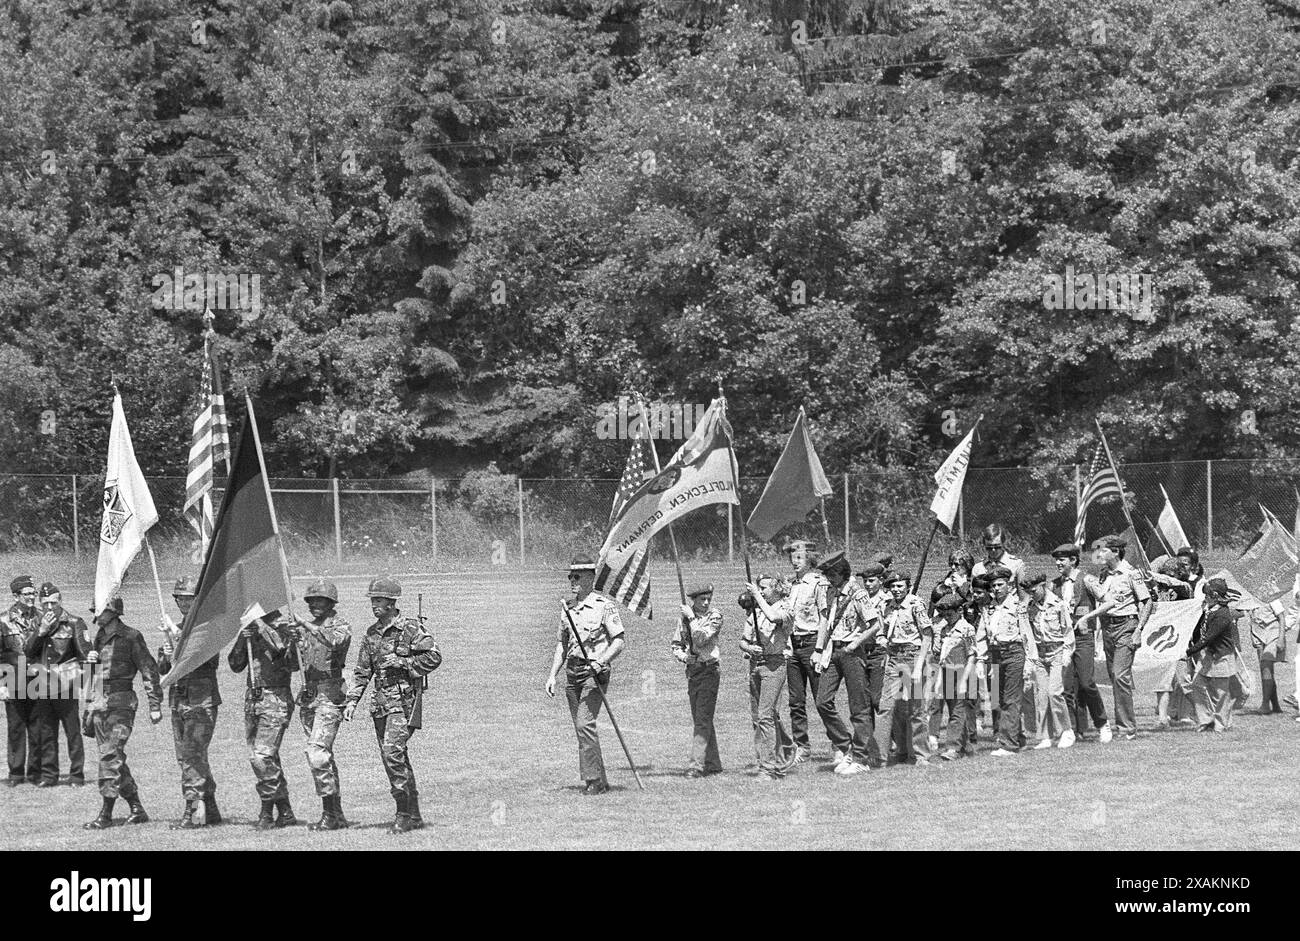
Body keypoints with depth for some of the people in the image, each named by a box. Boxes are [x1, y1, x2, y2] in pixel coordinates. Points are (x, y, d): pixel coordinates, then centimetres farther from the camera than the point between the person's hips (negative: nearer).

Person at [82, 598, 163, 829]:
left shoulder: (130, 637, -5)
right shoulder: (96, 639, 15)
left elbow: (148, 671, -5)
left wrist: (155, 705, -9)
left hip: (121, 703, -7)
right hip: (98, 703, 7)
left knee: (111, 755, -15)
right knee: (114, 758, 8)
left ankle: (106, 813, -15)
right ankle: (137, 809, 17)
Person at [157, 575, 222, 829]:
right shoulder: (174, 627, 16)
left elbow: (206, 654, -20)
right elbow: (161, 669, 18)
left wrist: (179, 637, -23)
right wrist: (166, 657, -4)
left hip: (202, 702, -8)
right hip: (178, 701, 8)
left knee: (192, 756, -14)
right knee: (187, 757, 9)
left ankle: (193, 811, -14)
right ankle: (210, 811, 16)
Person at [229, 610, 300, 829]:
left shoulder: (284, 628, -7)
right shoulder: (251, 628, 11)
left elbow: (293, 663, -22)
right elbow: (236, 665, 11)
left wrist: (265, 632, -22)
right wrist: (243, 639, -6)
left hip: (276, 698, -7)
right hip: (252, 698, 7)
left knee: (262, 756, -15)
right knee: (268, 758, 8)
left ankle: (267, 812, -6)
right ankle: (285, 813, 16)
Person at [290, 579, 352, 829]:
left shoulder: (340, 624, -3)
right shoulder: (305, 629, 15)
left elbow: (335, 640, -26)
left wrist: (309, 627, -30)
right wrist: (294, 641, -7)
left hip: (329, 696, -7)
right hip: (308, 696, 7)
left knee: (317, 752, -17)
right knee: (323, 756, 9)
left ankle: (330, 813, -14)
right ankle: (337, 815, 14)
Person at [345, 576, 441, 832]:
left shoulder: (409, 629, -7)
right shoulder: (372, 634, 13)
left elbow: (434, 657, -11)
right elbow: (362, 671, 17)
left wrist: (402, 662, -15)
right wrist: (352, 700, 7)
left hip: (404, 699, -7)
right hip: (380, 702, 7)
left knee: (392, 751, -19)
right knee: (391, 758, 8)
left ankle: (405, 814, -13)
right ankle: (414, 815, 16)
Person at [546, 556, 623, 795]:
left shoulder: (604, 605, -7)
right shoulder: (568, 606, 13)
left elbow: (618, 642, -10)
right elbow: (562, 644, 19)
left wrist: (601, 661, -25)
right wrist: (552, 675, 11)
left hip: (594, 672, -7)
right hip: (572, 672, 7)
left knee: (585, 724, -17)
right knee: (582, 728, 7)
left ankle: (593, 780, -14)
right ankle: (600, 780, 14)